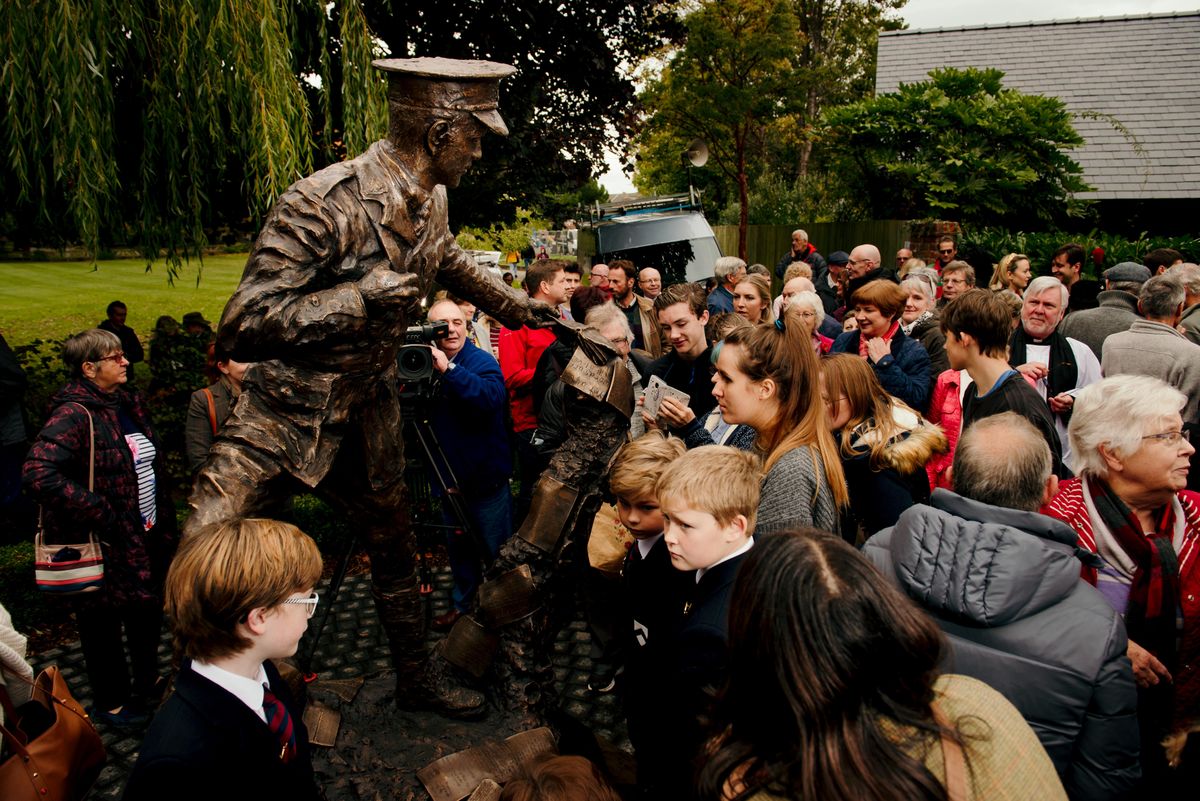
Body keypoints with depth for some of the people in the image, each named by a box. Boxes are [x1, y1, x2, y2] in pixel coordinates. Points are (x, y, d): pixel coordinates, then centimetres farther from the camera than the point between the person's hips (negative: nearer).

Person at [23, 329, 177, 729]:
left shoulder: (129, 403, 6)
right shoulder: (74, 415, -21)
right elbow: (38, 473, -34)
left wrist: (163, 514, 12)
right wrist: (98, 514, -27)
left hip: (147, 536, 8)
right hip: (107, 545, -8)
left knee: (148, 611, 23)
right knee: (104, 625, 12)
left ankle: (148, 681, 45)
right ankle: (112, 703, 32)